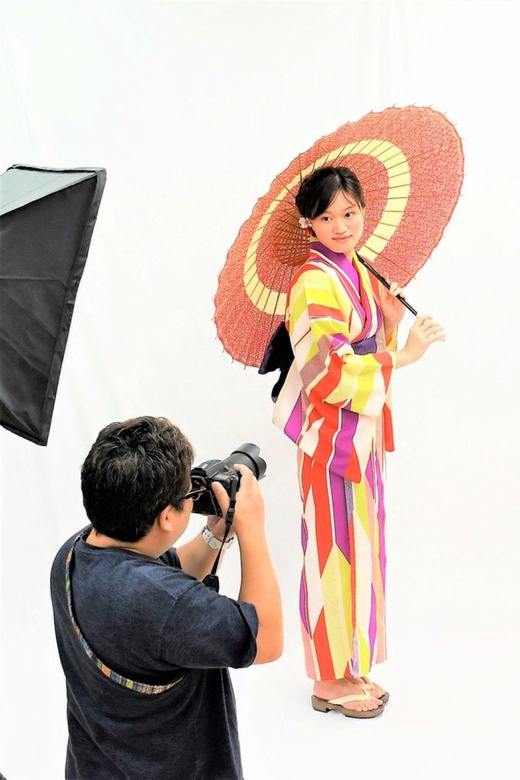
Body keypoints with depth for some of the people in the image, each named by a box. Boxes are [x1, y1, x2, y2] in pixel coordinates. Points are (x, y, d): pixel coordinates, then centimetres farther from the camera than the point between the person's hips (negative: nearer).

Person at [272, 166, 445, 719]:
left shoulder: (358, 273, 11)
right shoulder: (315, 284, -17)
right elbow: (329, 376, -23)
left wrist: (391, 322, -2)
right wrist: (403, 355, -23)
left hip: (362, 430, 9)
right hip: (333, 434, -9)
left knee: (359, 546, 15)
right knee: (336, 549, 1)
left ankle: (351, 667, 27)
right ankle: (331, 679, 14)